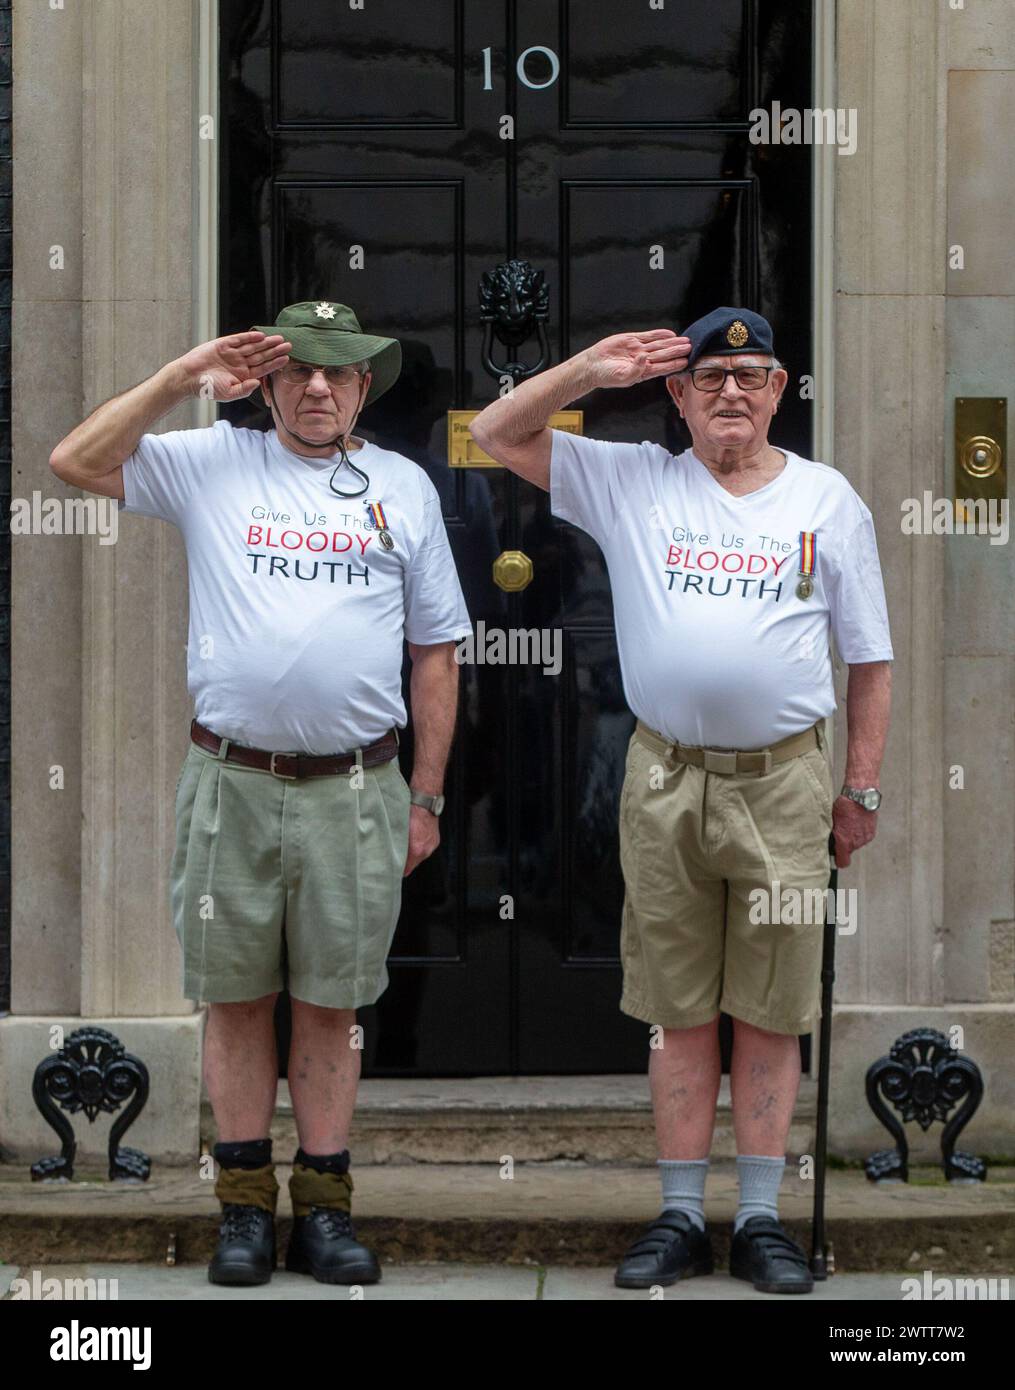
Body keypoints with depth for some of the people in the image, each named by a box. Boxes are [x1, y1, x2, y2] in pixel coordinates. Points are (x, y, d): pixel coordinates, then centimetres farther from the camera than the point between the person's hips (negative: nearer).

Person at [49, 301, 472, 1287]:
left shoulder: (404, 487, 10)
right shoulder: (210, 465, 7)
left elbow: (435, 652, 11)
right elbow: (76, 462, -2)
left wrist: (426, 796, 7)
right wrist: (182, 377, -5)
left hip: (353, 789, 0)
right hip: (229, 785, 0)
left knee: (330, 1002, 6)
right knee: (236, 996, 7)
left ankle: (324, 1208, 16)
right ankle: (245, 1207, 18)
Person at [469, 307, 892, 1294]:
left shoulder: (828, 499, 6)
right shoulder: (631, 483, 6)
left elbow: (869, 658, 9)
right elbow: (496, 435, 6)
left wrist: (862, 789, 5)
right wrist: (592, 369, -5)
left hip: (783, 782, 0)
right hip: (664, 779, 1)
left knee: (771, 1010, 4)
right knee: (678, 1009, 6)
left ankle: (761, 1221, 12)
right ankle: (680, 1217, 15)